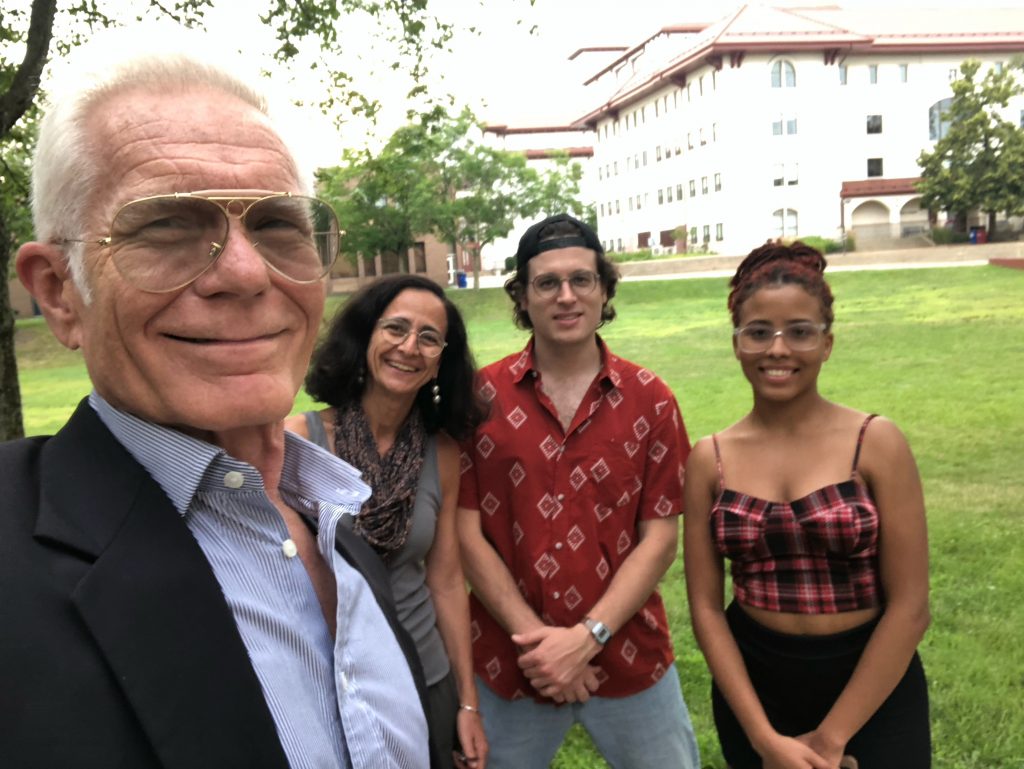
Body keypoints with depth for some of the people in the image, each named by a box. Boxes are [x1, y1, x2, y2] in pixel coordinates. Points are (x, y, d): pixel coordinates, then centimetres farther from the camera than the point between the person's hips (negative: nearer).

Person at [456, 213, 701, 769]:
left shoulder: (649, 400, -3)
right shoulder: (482, 397, -6)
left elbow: (660, 536, -4)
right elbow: (467, 533, -6)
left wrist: (588, 636, -13)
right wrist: (535, 638, -11)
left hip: (629, 659, 1)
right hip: (510, 666, 0)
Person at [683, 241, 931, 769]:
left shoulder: (876, 443, -10)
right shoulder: (710, 459, -5)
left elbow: (909, 606, -11)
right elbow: (705, 605, -3)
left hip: (873, 691, -2)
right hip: (752, 684, 2)